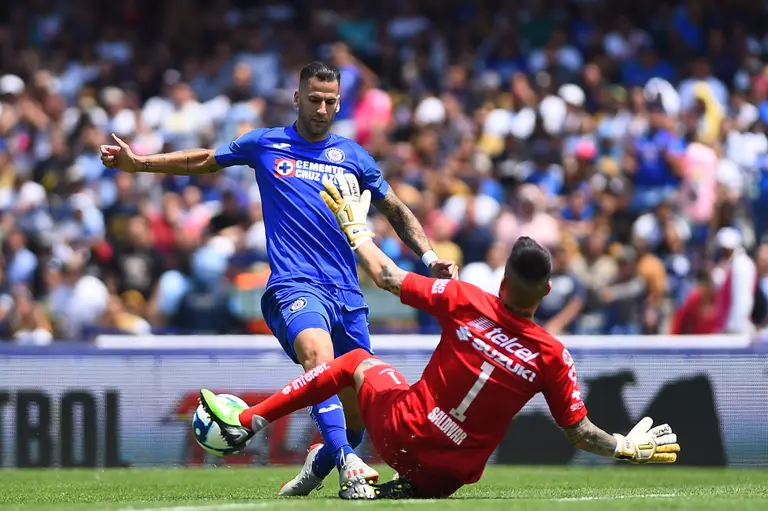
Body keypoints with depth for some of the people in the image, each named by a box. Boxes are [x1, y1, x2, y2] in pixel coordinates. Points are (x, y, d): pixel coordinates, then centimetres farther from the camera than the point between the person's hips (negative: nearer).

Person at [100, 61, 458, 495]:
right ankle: (346, 460, -47)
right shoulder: (264, 145, 11)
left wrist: (429, 257, 10)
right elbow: (203, 161, 24)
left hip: (347, 292, 3)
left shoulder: (353, 156, 14)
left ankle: (318, 466, 30)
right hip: (295, 285, -3)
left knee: (360, 409, 1)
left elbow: (396, 210, 23)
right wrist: (137, 163, 19)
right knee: (318, 354, -35)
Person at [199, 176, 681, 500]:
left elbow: (386, 276, -6)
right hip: (454, 474, 1)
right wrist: (628, 447, 9)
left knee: (356, 361, 26)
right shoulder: (553, 357, -13)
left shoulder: (466, 303, -15)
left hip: (404, 434, -1)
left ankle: (245, 420, 24)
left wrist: (355, 226, 10)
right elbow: (581, 432, -7)